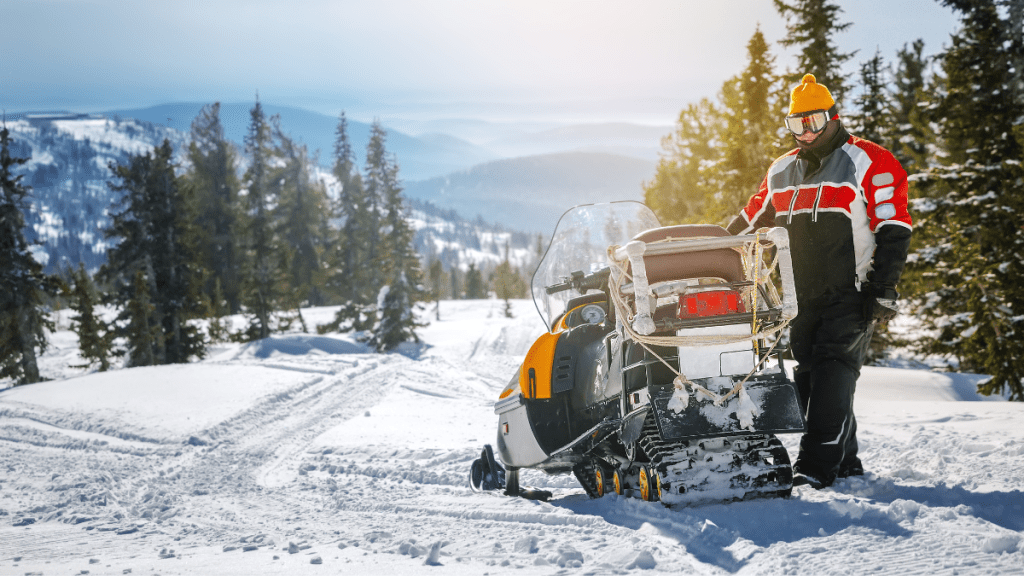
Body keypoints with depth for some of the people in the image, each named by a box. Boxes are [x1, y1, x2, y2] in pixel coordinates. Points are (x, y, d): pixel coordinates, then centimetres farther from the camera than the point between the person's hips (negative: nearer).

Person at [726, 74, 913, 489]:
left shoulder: (869, 163, -4)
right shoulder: (782, 171, 15)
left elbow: (894, 229, -8)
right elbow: (750, 220, 26)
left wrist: (883, 289, -14)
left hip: (850, 294, -6)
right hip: (801, 296, 7)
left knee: (832, 373, -13)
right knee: (810, 376, 6)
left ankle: (817, 466, -16)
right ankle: (844, 462, 16)